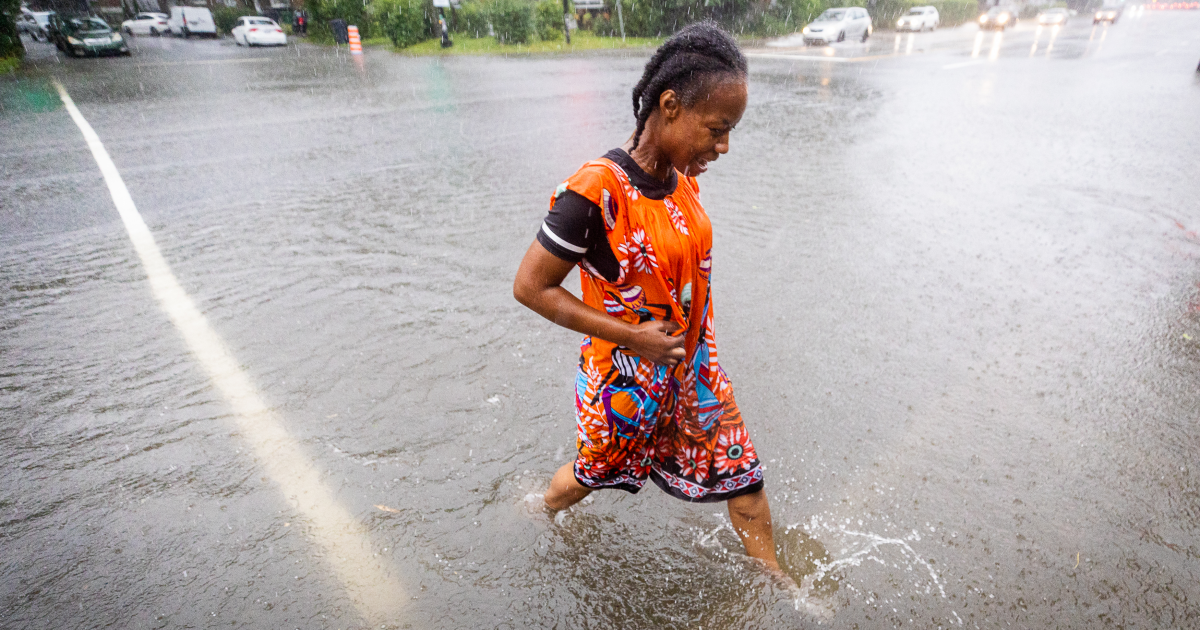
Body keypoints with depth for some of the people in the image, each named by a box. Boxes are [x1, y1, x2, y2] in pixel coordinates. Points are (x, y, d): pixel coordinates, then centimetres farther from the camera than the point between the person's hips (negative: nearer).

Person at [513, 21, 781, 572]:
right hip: (625, 378, -6)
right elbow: (530, 287, -22)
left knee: (742, 474, 16)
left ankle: (772, 574, 43)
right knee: (596, 470, 22)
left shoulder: (684, 177, -5)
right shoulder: (595, 194, -28)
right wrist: (631, 336, -24)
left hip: (692, 368, 6)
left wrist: (699, 354, 12)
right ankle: (540, 511, 55)